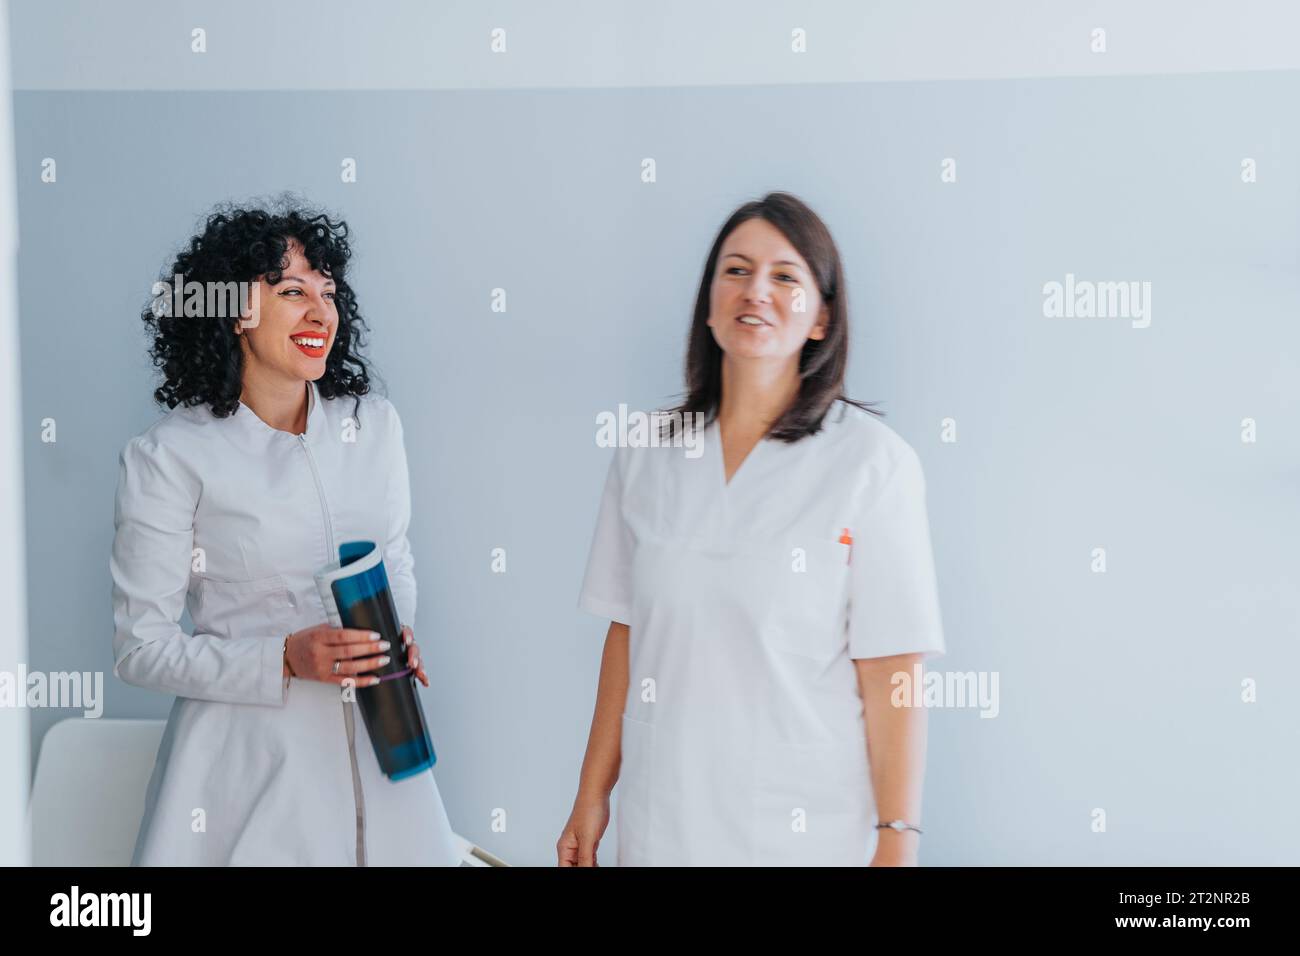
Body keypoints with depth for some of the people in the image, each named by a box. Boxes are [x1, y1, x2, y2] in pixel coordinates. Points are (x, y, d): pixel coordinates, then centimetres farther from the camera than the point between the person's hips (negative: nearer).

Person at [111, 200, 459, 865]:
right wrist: (285, 661, -19)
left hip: (375, 750, 4)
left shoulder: (374, 423, 3)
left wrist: (398, 636, -3)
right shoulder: (169, 456, -10)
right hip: (246, 754, -4)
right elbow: (140, 647, -8)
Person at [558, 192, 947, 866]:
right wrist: (591, 798, 7)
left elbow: (891, 671, -11)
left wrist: (896, 842, -12)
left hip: (809, 832, -3)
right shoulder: (648, 455, 3)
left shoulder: (871, 461, -9)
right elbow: (626, 636, 6)